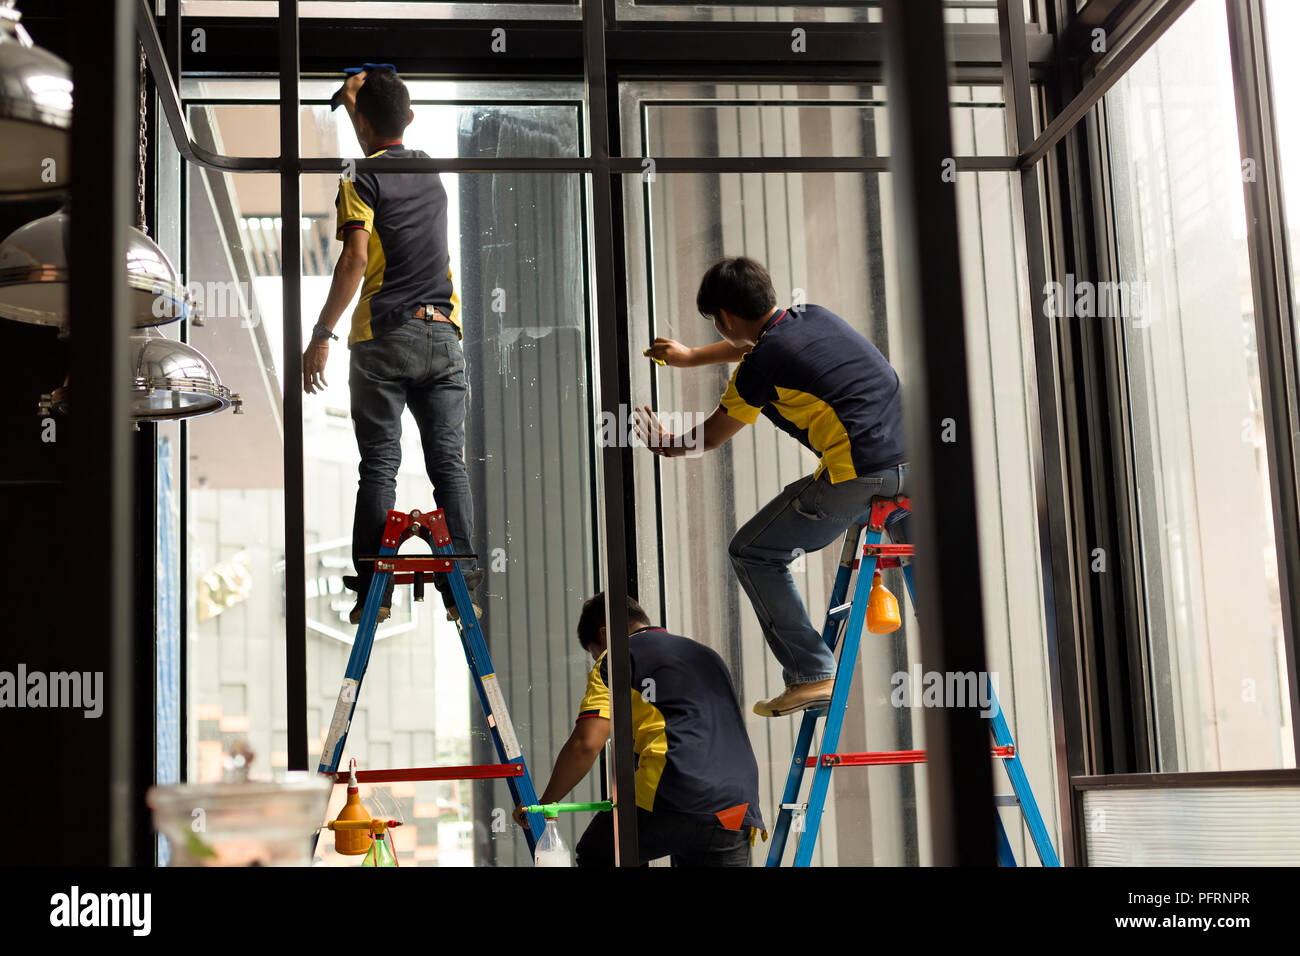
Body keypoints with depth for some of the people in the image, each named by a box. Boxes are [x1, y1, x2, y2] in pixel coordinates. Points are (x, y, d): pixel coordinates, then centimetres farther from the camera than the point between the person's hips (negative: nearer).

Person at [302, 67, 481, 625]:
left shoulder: (362, 181, -4)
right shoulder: (430, 170, 14)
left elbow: (355, 259, -16)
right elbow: (398, 128, 38)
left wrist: (321, 336, -15)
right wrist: (361, 95, 47)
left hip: (383, 338, -4)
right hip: (442, 333, 4)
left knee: (379, 465, 0)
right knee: (448, 461, 3)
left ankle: (373, 590, 1)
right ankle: (461, 586, 0)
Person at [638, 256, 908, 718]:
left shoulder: (760, 366, -2)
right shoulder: (816, 316, 19)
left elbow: (710, 437, 14)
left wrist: (668, 445, 37)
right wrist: (691, 357, 57)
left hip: (858, 475, -7)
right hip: (915, 461, 8)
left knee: (753, 554, 7)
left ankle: (812, 676, 2)